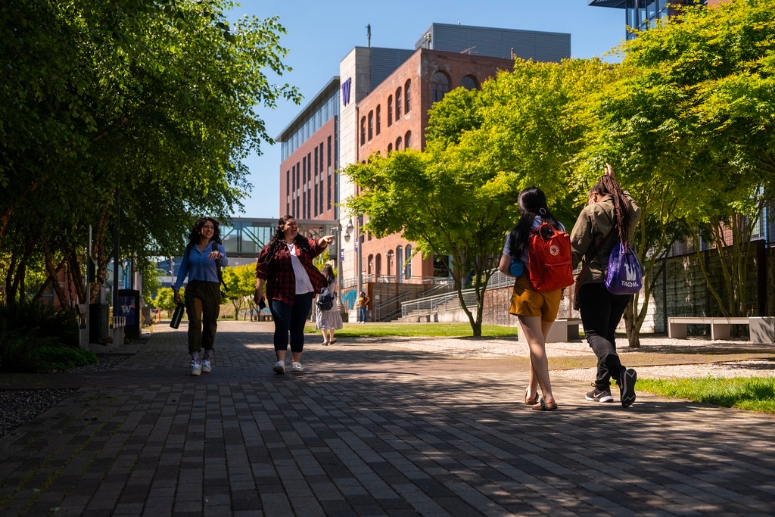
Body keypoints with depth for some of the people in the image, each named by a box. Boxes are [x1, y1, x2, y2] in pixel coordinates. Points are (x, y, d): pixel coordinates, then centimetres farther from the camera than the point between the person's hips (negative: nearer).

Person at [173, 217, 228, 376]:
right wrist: (177, 289, 7)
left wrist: (218, 255, -40)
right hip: (193, 289, 0)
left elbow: (225, 263, -18)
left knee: (210, 324, 5)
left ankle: (207, 359, 18)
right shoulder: (190, 248, 8)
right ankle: (195, 361, -15)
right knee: (194, 322, -11)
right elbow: (183, 269, 13)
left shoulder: (217, 247, 2)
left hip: (212, 289, 0)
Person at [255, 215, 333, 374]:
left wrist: (324, 240, -33)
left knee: (297, 328, 7)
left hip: (303, 294, 3)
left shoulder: (303, 243, 10)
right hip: (280, 294, -3)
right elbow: (262, 270, 0)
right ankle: (280, 361, -16)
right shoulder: (272, 247, 2)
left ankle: (296, 362, 11)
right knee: (282, 326, -11)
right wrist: (258, 291, -6)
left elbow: (316, 246, -10)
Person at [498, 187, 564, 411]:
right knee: (539, 341, 18)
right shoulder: (558, 228, 6)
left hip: (528, 289, -4)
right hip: (553, 291, 4)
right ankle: (532, 392, 26)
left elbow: (503, 267, -3)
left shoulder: (519, 231, -3)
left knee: (535, 343, -7)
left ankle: (548, 397, -17)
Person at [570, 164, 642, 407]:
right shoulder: (630, 211, 12)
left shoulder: (591, 211, -5)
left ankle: (620, 371, -32)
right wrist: (613, 182, 45)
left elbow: (575, 248, -9)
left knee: (595, 333, -7)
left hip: (596, 281, -6)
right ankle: (602, 387, 15)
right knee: (607, 332, 16)